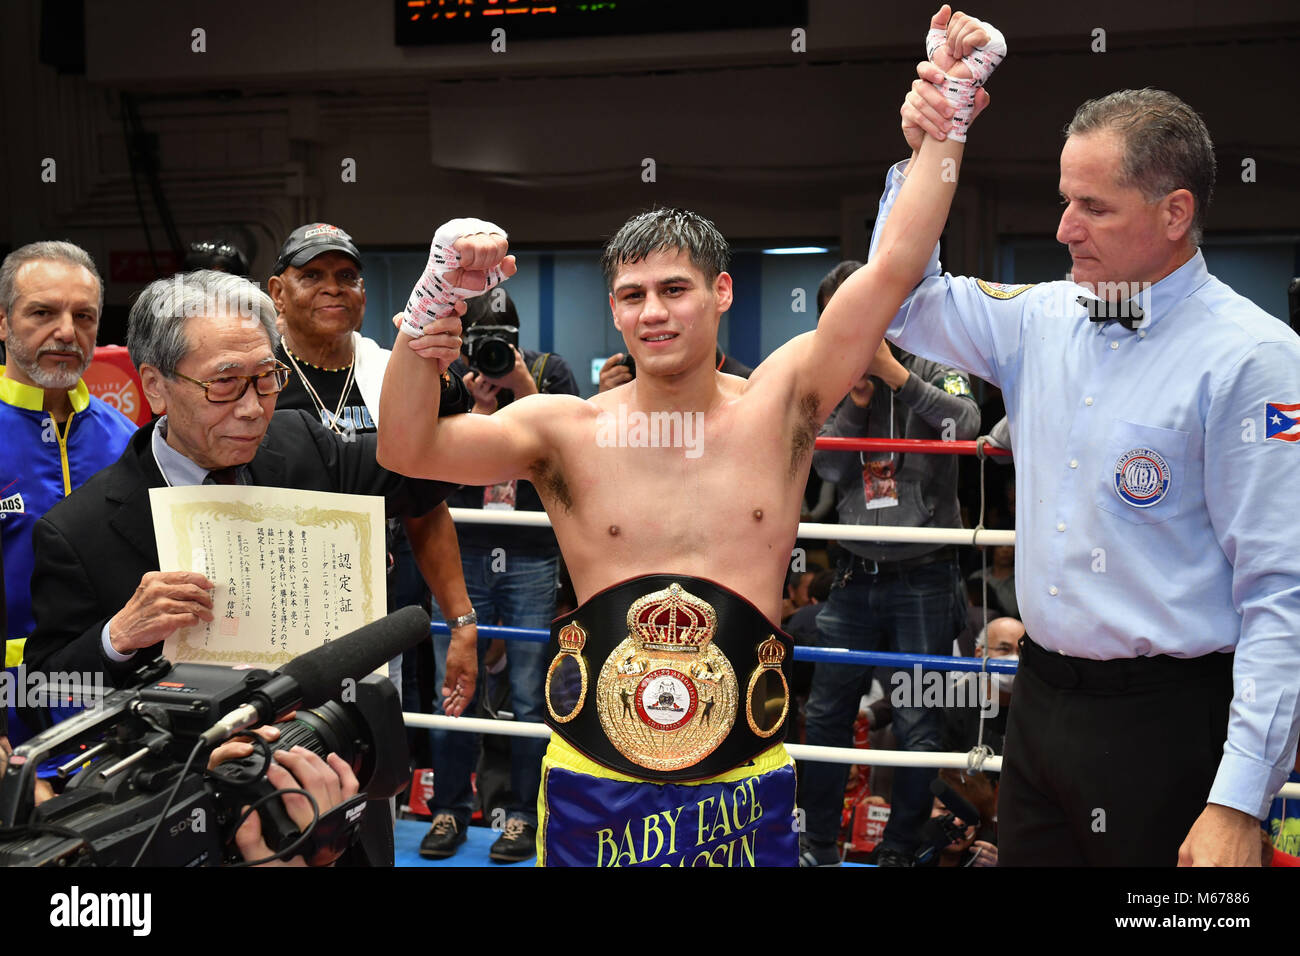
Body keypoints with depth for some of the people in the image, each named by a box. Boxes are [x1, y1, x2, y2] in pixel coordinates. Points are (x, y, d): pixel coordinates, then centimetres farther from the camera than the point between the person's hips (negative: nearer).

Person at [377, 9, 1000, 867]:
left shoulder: (779, 406, -3)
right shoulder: (567, 430, -4)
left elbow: (896, 265, -6)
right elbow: (406, 449, -14)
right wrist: (434, 302, -23)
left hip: (745, 788, 0)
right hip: (594, 786, 0)